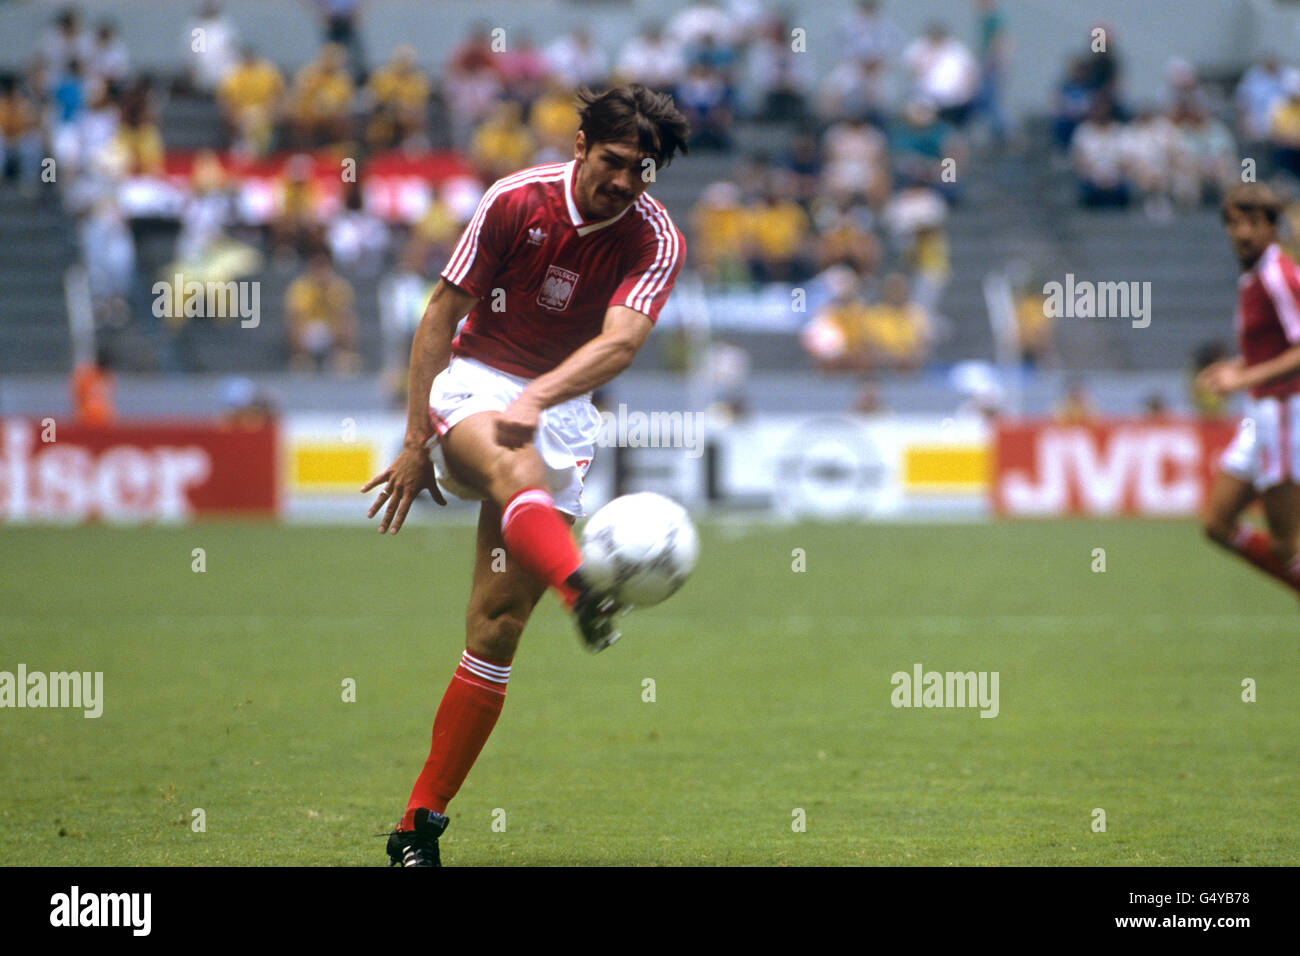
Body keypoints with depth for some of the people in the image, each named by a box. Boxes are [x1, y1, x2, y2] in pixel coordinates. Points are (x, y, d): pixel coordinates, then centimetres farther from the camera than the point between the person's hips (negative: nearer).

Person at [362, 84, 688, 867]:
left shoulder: (656, 241, -6)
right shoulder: (517, 201, -6)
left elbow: (621, 342, -22)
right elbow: (442, 314, -1)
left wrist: (537, 399, -39)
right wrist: (416, 441, -7)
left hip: (563, 413, 2)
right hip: (473, 388, -1)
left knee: (499, 626, -8)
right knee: (514, 468, -39)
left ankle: (421, 822, -3)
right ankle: (584, 595, -73)